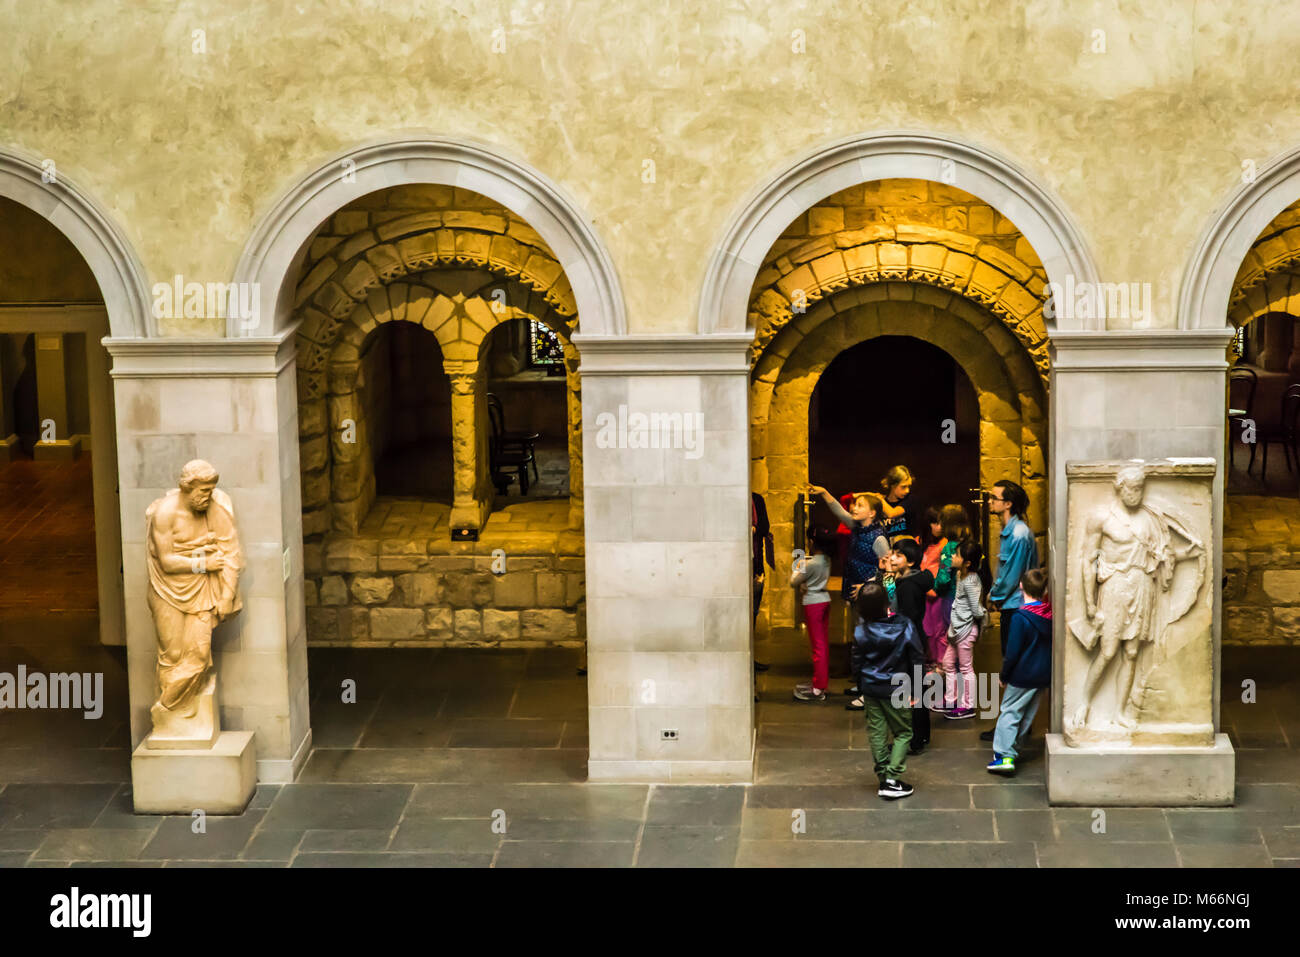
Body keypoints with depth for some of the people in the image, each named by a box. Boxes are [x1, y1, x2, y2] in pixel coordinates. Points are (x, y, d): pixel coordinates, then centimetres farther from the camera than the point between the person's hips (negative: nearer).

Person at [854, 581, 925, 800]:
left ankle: (883, 778, 17)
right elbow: (917, 659, -8)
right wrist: (915, 689, 4)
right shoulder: (904, 627, -14)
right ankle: (892, 779, -1)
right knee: (903, 733, 9)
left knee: (877, 733, 12)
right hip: (896, 690, -3)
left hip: (870, 689, 3)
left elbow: (857, 661, 1)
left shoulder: (861, 631, -10)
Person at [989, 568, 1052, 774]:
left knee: (1009, 712, 0)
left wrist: (1004, 675, -4)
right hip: (1044, 675, 6)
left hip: (1023, 675, -6)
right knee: (1028, 714, 17)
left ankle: (1005, 755, -8)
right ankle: (1013, 748, 28)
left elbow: (1012, 652, -17)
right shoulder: (1050, 614, 0)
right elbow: (1052, 645, 10)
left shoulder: (1020, 617, -19)